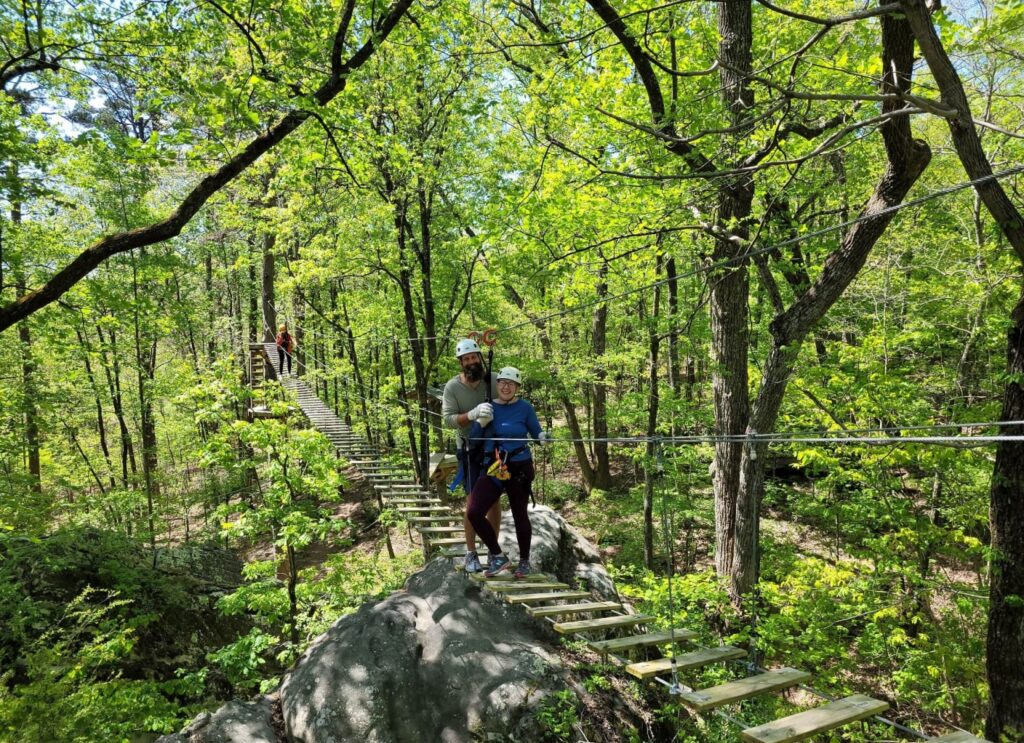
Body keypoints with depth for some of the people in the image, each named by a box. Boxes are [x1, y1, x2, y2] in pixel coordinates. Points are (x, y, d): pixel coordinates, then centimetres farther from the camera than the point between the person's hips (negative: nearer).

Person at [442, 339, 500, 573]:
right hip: (471, 448, -2)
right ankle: (471, 553, 9)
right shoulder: (452, 386, -10)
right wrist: (472, 414, -33)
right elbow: (448, 419, -17)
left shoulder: (494, 380, -8)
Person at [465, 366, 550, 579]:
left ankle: (524, 561, 28)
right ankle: (498, 557, 7)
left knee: (519, 515, 7)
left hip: (519, 468, -3)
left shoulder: (525, 408, -3)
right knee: (473, 513, -10)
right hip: (493, 470, 3)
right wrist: (480, 422, -13)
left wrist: (544, 437, -22)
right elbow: (473, 438, 6)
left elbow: (537, 433, 1)